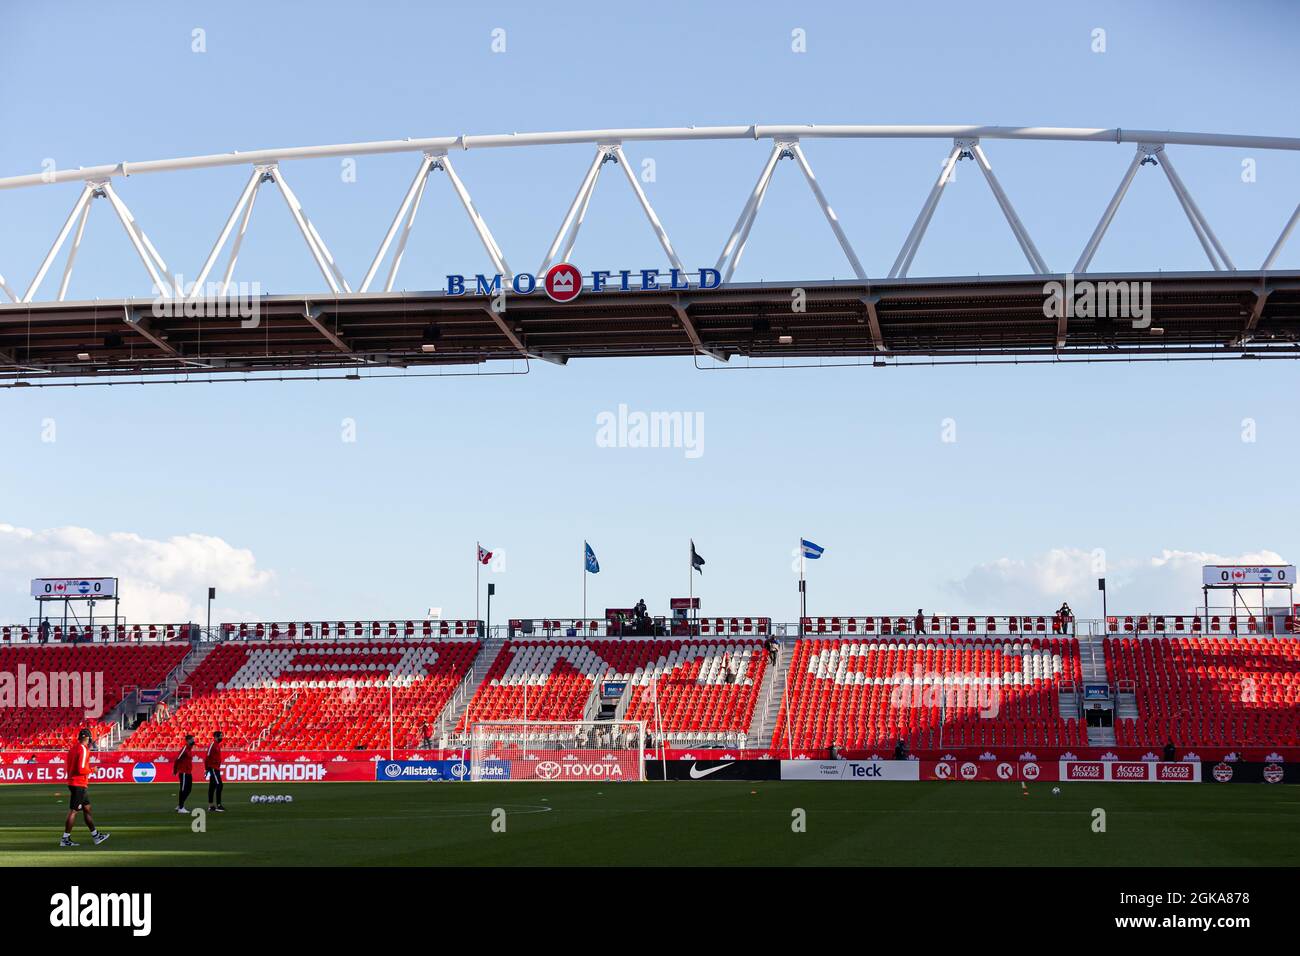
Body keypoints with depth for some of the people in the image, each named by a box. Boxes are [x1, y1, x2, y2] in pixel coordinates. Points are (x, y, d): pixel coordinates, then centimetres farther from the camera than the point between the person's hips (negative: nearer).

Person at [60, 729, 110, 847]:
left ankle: (95, 836, 23)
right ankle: (65, 839, -4)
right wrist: (90, 770, -7)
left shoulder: (74, 748, 12)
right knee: (73, 811, -6)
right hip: (79, 784, -10)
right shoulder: (83, 749, -16)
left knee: (87, 809, 16)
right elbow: (81, 769, -22)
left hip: (73, 783, 10)